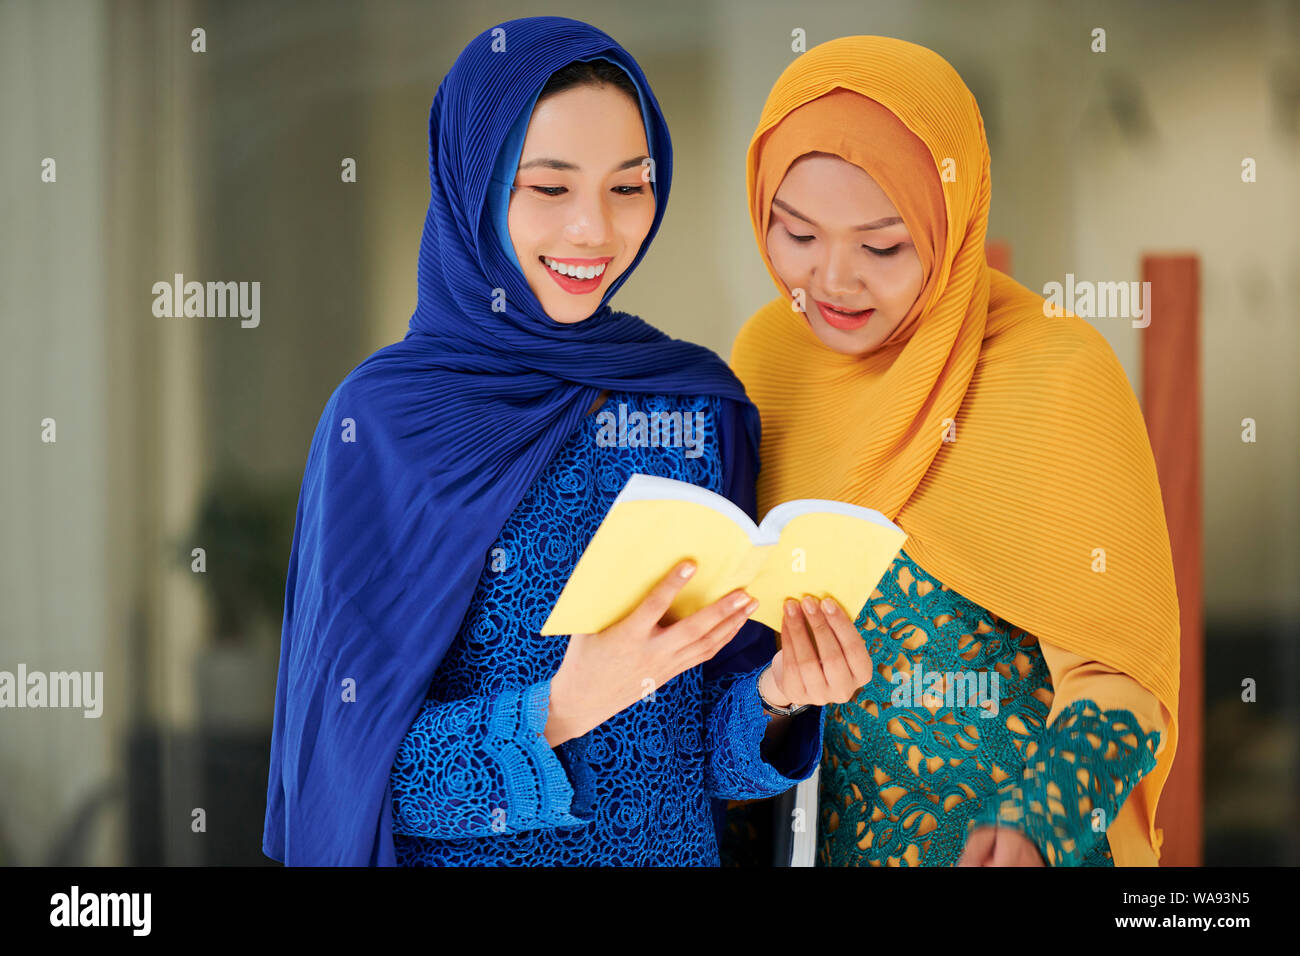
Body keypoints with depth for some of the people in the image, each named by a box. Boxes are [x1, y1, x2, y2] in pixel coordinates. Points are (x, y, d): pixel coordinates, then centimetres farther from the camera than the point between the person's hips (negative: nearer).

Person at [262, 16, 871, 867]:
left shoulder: (702, 401, -4)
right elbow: (353, 757, -16)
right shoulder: (382, 415, -13)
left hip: (676, 844, 3)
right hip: (456, 854, -3)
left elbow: (707, 732, 1)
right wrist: (557, 712, -30)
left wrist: (778, 697, -19)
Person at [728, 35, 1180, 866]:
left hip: (992, 836, -4)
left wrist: (1035, 828, -31)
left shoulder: (1058, 378, -17)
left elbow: (1121, 673, -16)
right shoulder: (766, 354, -3)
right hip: (810, 827, 4)